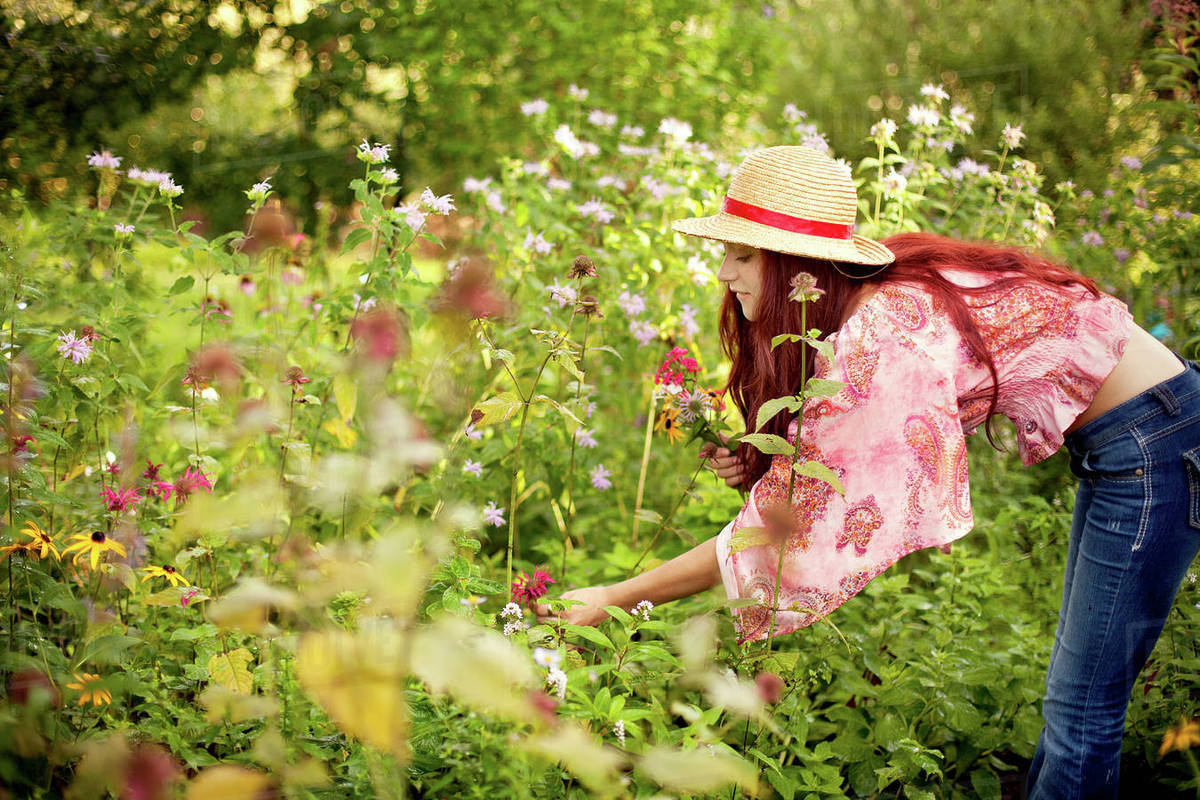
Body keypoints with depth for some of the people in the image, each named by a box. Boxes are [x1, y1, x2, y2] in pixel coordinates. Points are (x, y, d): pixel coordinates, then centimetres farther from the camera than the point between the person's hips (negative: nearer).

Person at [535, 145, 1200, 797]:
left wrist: (615, 597, -20)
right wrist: (760, 465, -11)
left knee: (1083, 708, -3)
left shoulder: (884, 336, -28)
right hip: (1115, 442, 9)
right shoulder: (869, 293, 0)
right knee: (1071, 693, 17)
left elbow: (785, 531, -25)